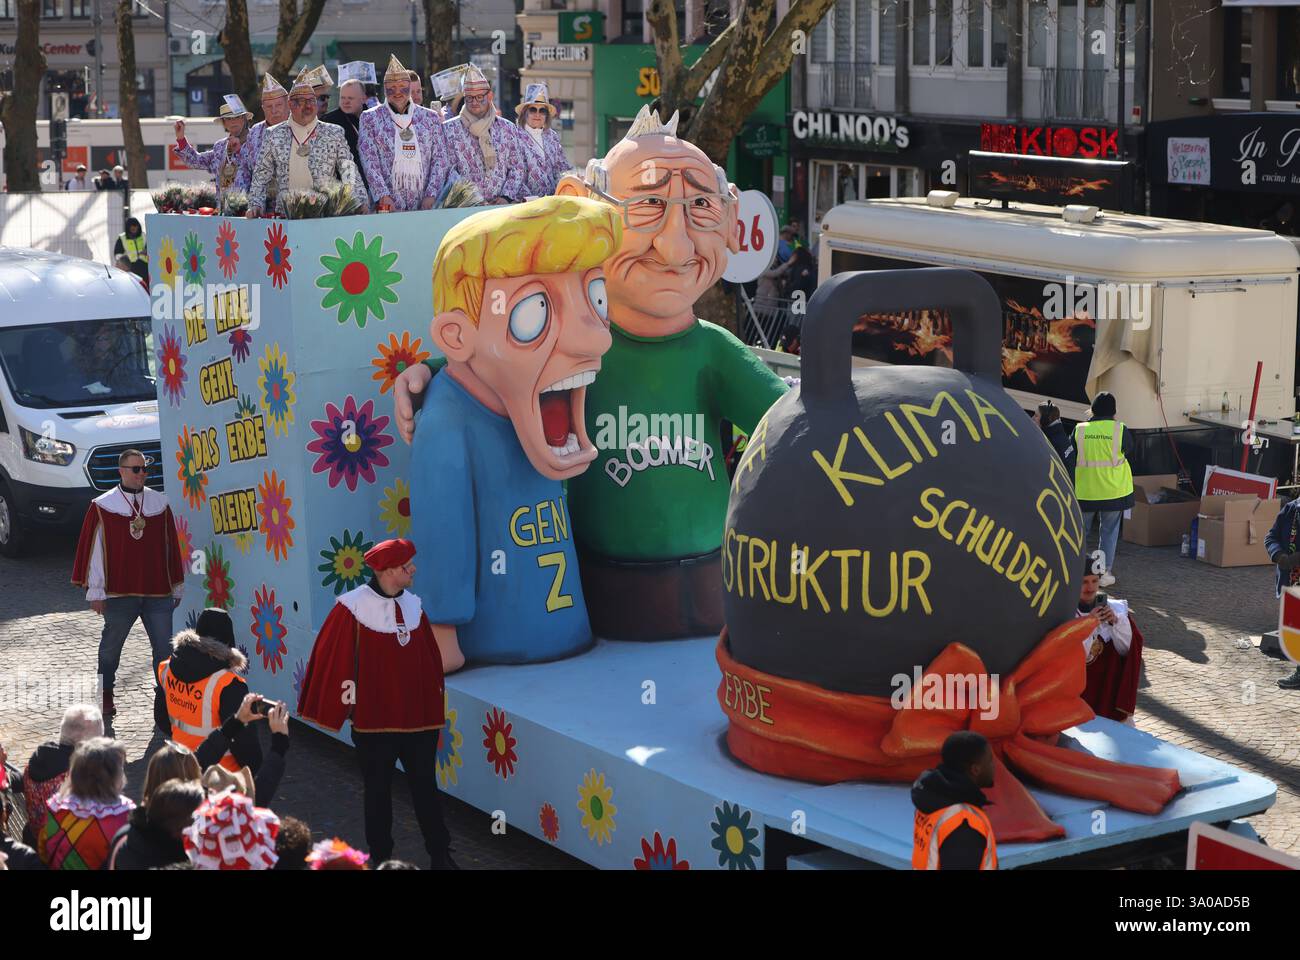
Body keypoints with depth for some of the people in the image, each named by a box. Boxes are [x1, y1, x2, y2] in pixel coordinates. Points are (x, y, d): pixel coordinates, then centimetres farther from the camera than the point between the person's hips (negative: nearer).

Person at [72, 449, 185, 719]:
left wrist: (177, 588, 13)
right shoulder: (101, 507, -2)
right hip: (119, 593, -2)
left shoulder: (160, 504, 7)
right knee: (111, 646, 12)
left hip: (158, 593, 2)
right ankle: (105, 695, 29)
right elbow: (93, 549, -1)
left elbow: (171, 547, 12)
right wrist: (95, 591, -4)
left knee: (164, 648, -1)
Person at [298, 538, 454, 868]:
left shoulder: (413, 606, 3)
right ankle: (380, 856, 23)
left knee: (425, 786, 10)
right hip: (373, 719, -4)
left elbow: (430, 657, 11)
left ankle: (440, 855, 18)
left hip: (419, 717, 4)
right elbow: (330, 656, -9)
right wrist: (338, 707, -6)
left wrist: (435, 702, 13)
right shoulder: (353, 607, -13)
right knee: (377, 789, 11)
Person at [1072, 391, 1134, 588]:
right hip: (1113, 490, -1)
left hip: (1084, 490, 1)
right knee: (1109, 531, 9)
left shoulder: (1079, 430, -5)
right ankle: (1105, 573, 10)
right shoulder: (1120, 430, -8)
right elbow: (1130, 455, 6)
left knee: (1080, 529, 13)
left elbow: (1071, 458, 3)